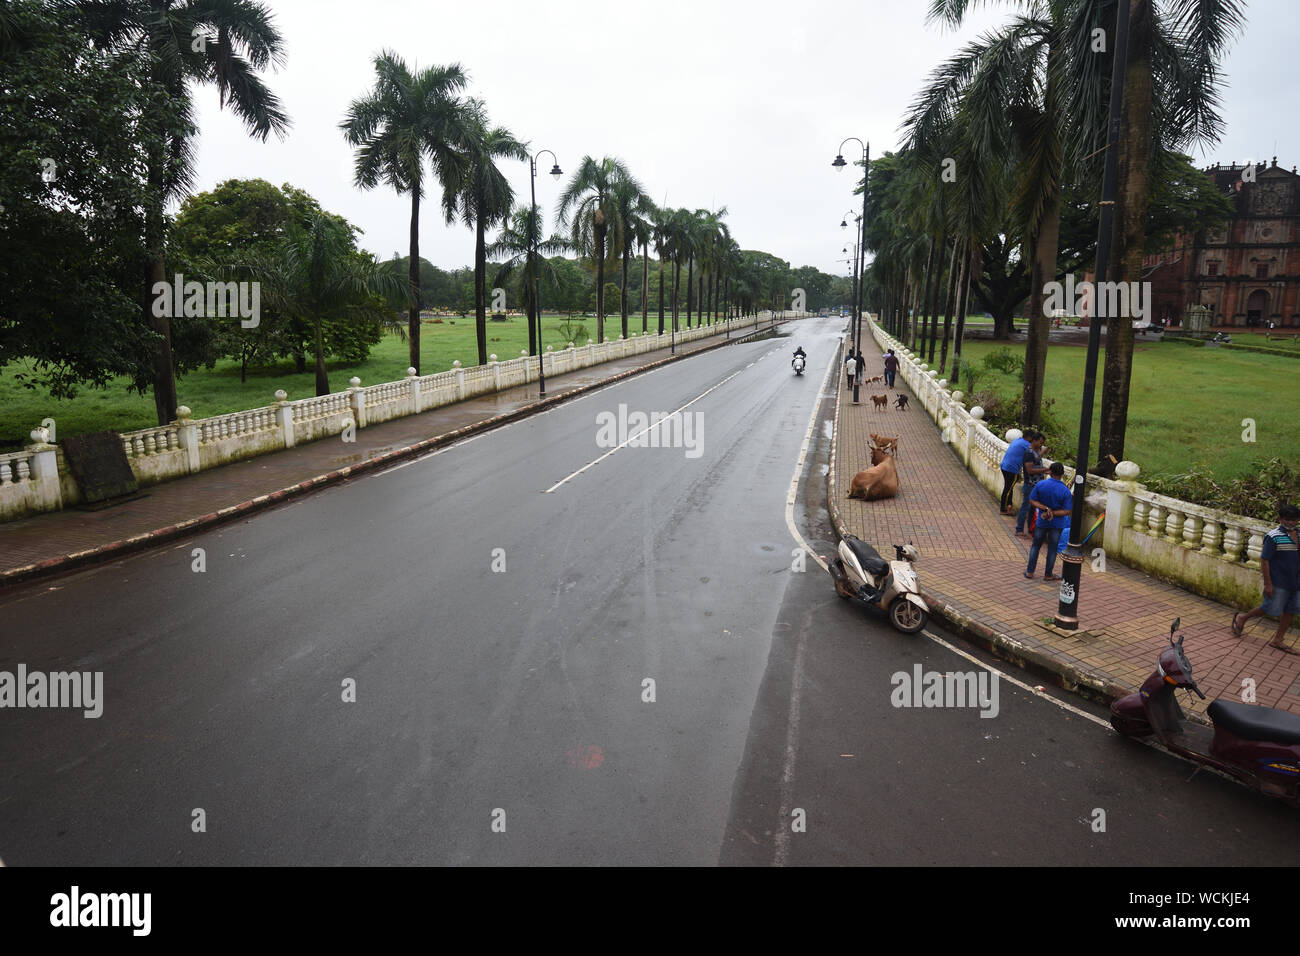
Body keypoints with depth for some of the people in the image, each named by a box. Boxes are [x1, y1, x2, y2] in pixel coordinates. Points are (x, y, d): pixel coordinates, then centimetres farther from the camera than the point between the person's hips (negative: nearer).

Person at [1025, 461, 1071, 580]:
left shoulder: (1040, 485, -13)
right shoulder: (1065, 491, -17)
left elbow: (1032, 501, -11)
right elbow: (1067, 511, -17)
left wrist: (1046, 508, -17)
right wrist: (1052, 512, -17)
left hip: (1041, 521, 1)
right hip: (1057, 524, -1)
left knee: (1036, 545, 16)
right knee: (1052, 549, 12)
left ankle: (1030, 571, 19)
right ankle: (1048, 575, 21)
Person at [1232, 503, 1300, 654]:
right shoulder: (1273, 536, -13)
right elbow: (1264, 560, -14)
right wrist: (1268, 583, -16)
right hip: (1278, 582, -7)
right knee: (1271, 609, -1)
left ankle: (1277, 640, 20)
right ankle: (1242, 617, 24)